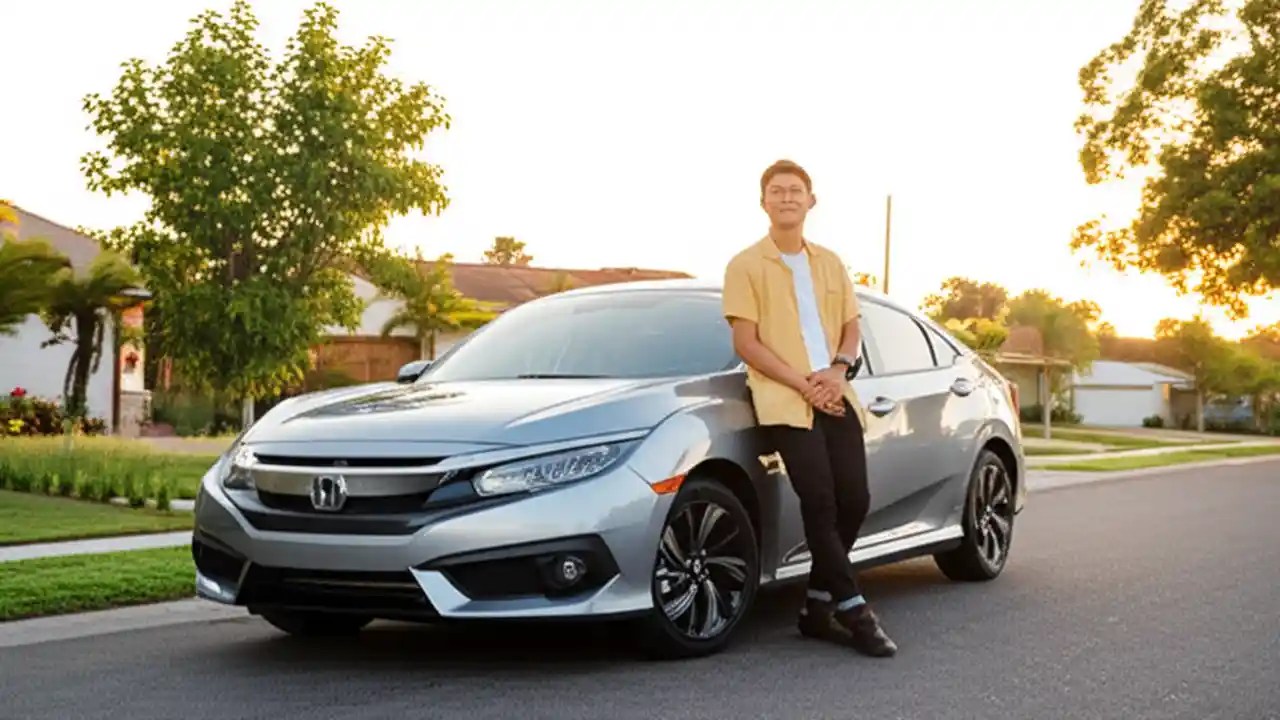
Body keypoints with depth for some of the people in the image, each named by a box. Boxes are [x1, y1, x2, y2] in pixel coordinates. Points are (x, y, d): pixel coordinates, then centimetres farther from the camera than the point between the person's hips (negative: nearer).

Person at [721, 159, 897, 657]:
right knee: (820, 505, -14)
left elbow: (851, 328, 18)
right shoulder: (746, 266, 2)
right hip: (784, 401, -5)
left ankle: (817, 607, 12)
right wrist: (803, 385, -12)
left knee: (853, 501, -1)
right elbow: (745, 343, -5)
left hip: (835, 397, 5)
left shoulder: (830, 264, 18)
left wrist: (837, 371, -5)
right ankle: (855, 612, -9)